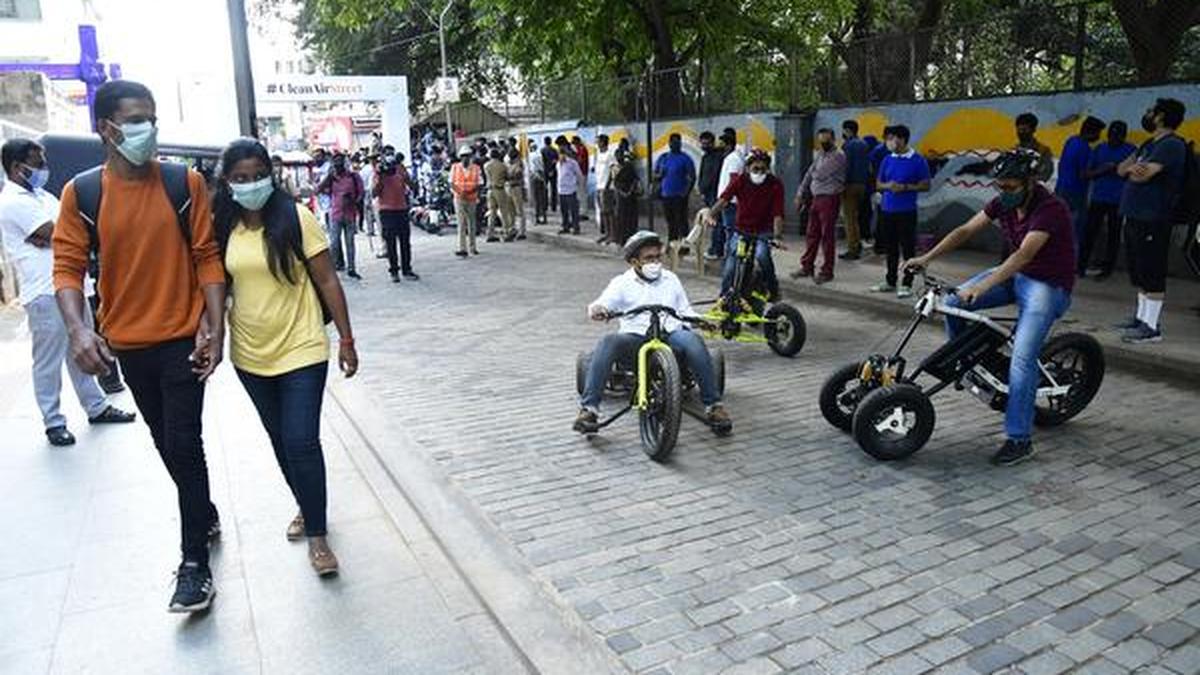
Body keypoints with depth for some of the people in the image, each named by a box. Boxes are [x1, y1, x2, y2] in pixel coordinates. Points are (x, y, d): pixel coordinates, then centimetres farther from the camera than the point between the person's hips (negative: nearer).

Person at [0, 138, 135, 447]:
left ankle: (96, 407, 27)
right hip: (45, 294, -8)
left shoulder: (42, 196, 17)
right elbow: (54, 234, -16)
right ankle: (54, 422, 11)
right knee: (48, 362, 1)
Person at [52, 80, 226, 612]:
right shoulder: (81, 193, -3)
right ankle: (205, 513, 40)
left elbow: (207, 256, -5)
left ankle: (195, 563, 7)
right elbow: (68, 267, -3)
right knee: (165, 442, 17)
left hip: (182, 340, -3)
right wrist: (78, 330, -18)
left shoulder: (185, 182, -6)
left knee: (184, 444, -3)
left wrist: (214, 326, -12)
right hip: (127, 344, 3)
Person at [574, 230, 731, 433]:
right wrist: (596, 310, -26)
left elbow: (685, 311, 23)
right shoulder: (622, 283, 14)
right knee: (608, 343, -34)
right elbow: (603, 303, -1)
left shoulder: (671, 279, 24)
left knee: (693, 341, -33)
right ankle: (589, 408, -31)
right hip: (635, 336, -1)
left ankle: (713, 405, -26)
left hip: (670, 334, 1)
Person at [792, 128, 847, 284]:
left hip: (829, 199, -8)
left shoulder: (838, 156, -11)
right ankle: (806, 267, 22)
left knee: (827, 236, -2)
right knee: (811, 234, 12)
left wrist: (814, 173, 3)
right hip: (815, 198, 8)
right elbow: (809, 175, 17)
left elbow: (820, 175, -18)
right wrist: (800, 195, 12)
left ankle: (827, 271, 6)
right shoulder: (820, 155, 15)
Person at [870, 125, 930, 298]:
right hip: (887, 210, 5)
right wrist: (887, 186, -9)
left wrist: (905, 187, -16)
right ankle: (890, 282, 23)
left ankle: (907, 284, 7)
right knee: (890, 248, 13)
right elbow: (878, 184, 13)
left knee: (908, 249, 0)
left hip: (906, 211, -5)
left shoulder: (918, 161, -5)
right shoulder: (887, 160, 9)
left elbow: (925, 186, -4)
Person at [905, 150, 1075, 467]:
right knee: (954, 302, -8)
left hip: (1049, 285, -7)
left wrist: (981, 287, -47)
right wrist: (926, 258, -17)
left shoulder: (1051, 209, -25)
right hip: (1016, 275, 7)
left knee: (1023, 357, -21)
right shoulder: (1005, 202, -3)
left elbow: (1024, 254, -37)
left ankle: (1019, 439, -14)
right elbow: (966, 230, -5)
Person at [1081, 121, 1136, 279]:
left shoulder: (1131, 150, 0)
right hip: (1098, 198, 2)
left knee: (1113, 235, 3)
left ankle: (1107, 269, 9)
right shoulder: (1099, 149, 9)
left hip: (1118, 200, -2)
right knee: (1090, 232, -1)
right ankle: (1081, 265, 6)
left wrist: (1118, 169, -17)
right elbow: (1088, 174, 7)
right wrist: (1103, 170, -12)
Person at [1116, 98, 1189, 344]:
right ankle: (1142, 316, 25)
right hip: (1135, 217, 10)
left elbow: (1141, 175, -22)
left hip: (1153, 221, -10)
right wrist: (1132, 167, -8)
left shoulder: (1171, 145, -12)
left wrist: (1132, 168, -1)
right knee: (1140, 273, 15)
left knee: (1152, 273, -6)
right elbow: (1121, 170, 13)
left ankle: (1152, 326, -3)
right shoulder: (1150, 144, 19)